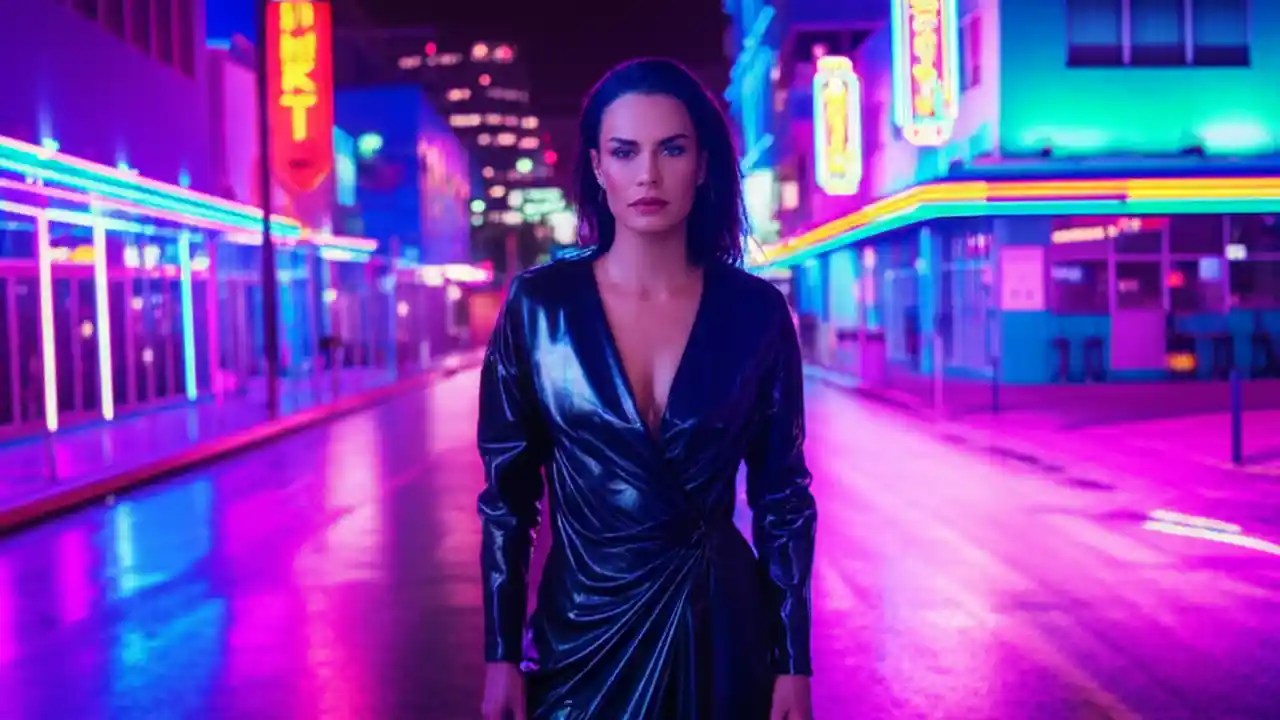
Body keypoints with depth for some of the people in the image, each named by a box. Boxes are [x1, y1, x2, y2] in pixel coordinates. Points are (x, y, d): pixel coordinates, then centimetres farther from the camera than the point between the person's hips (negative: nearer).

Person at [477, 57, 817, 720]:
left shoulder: (756, 311, -6)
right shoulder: (538, 305, -8)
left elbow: (783, 496, -1)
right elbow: (506, 493, -3)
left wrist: (794, 662, -3)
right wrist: (502, 656, -4)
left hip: (721, 630, 1)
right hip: (582, 628, -1)